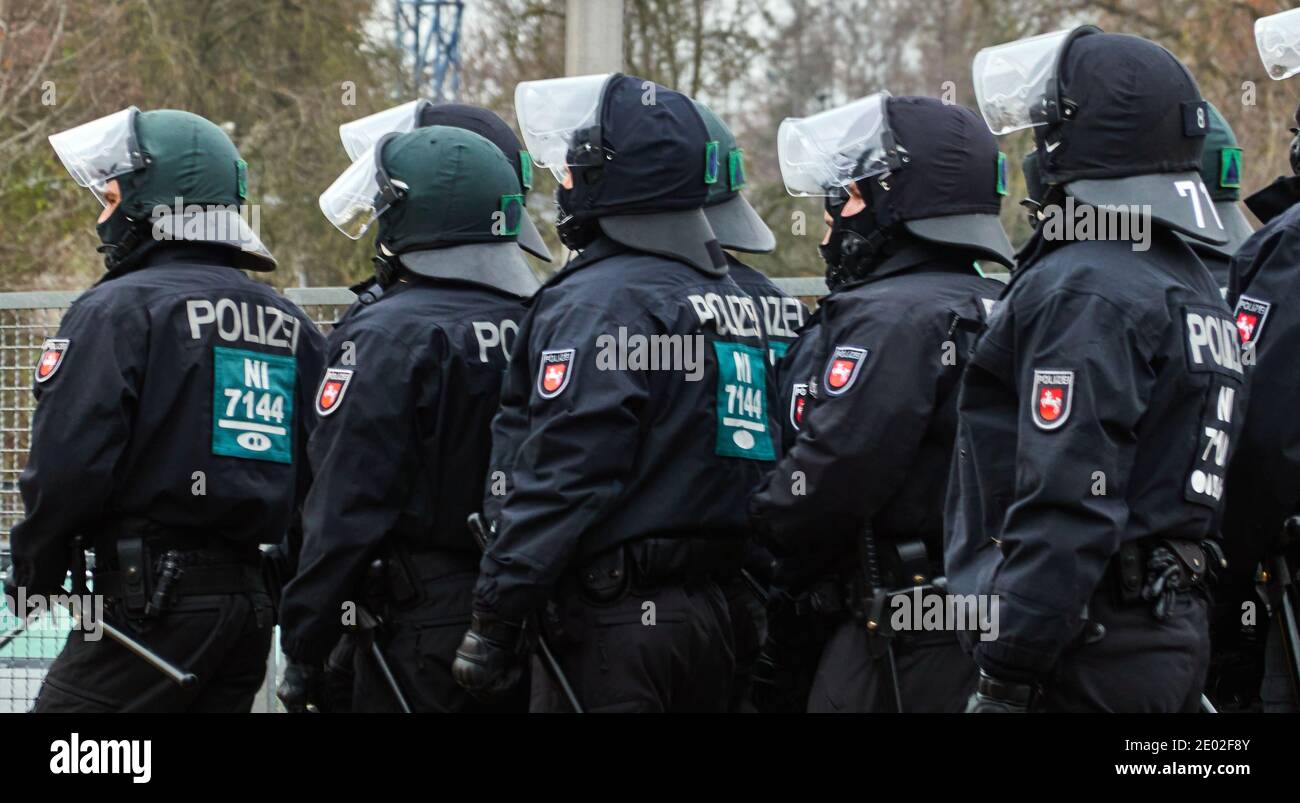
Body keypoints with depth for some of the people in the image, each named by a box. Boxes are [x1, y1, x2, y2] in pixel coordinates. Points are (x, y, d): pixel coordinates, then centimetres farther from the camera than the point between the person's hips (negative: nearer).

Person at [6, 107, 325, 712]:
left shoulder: (118, 309, -8)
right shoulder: (291, 326, 15)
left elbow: (67, 464, -15)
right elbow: (318, 481, 15)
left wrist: (34, 574, 0)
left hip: (148, 594, -8)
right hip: (252, 600, 8)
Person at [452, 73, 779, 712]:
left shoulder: (596, 303, -13)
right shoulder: (732, 300, 15)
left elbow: (560, 475, -19)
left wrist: (496, 617, -16)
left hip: (609, 625, -9)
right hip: (708, 608, 9)